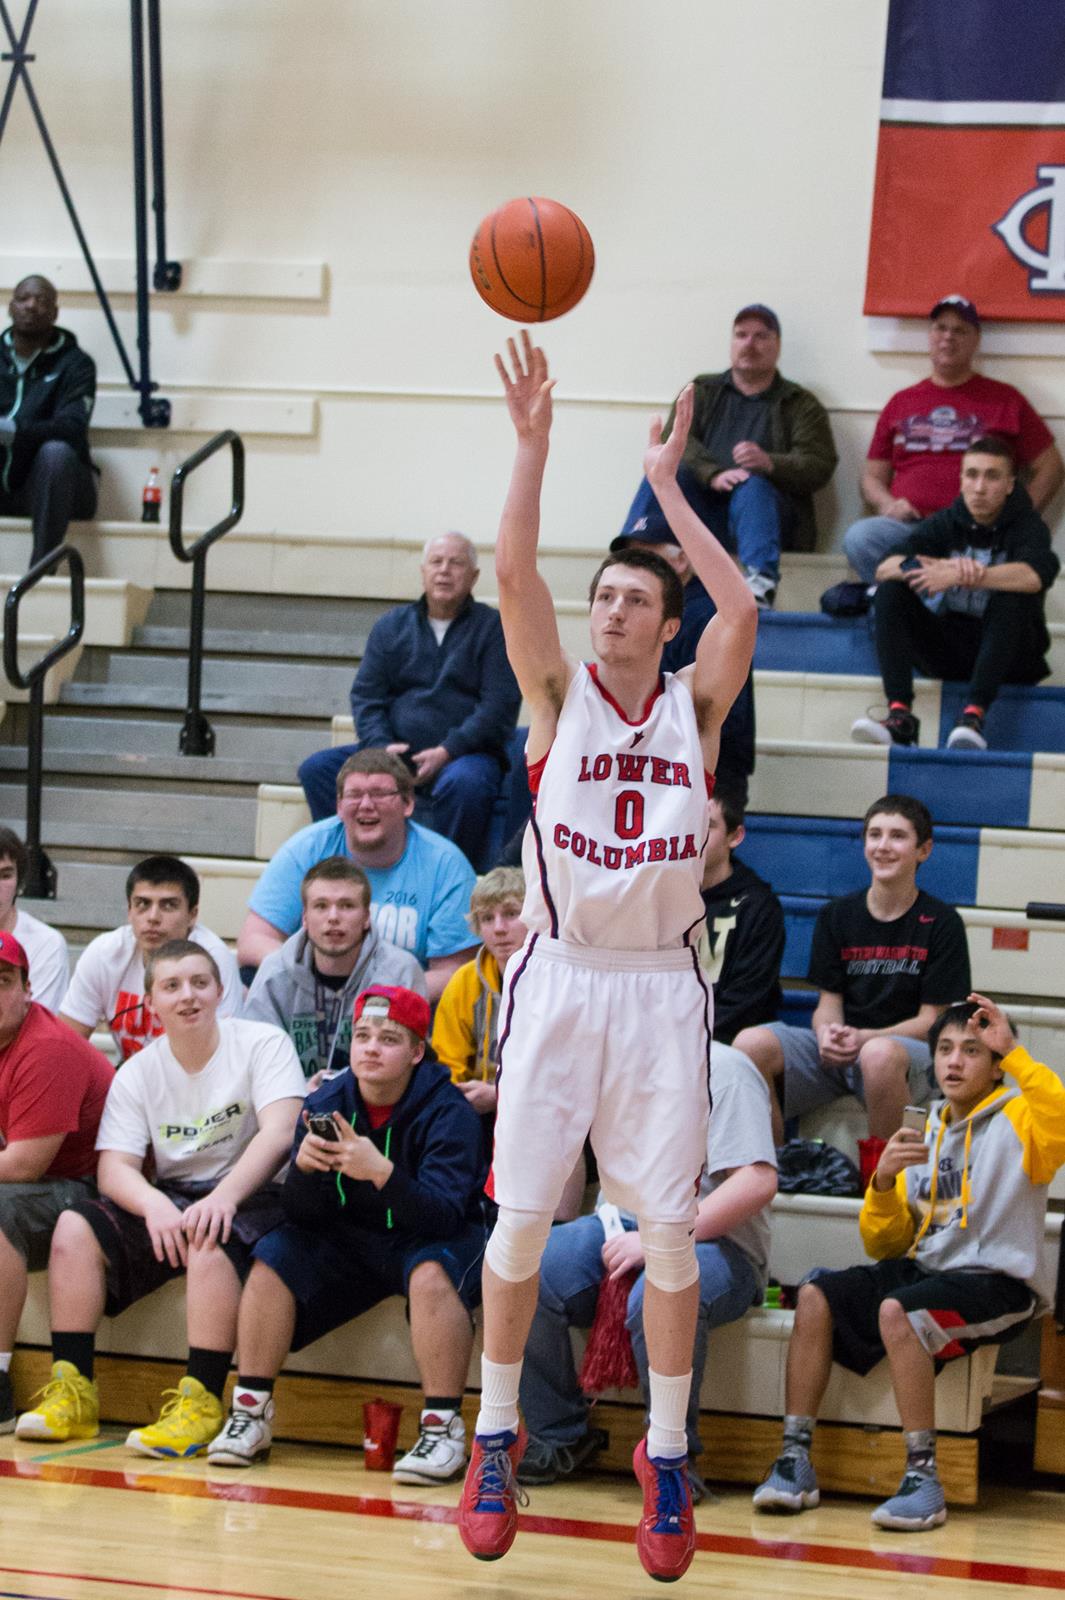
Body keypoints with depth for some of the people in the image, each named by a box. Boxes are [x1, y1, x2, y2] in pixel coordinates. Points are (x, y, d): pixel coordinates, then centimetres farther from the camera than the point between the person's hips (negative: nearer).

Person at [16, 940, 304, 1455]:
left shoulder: (262, 1044, -4)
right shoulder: (138, 1073, 7)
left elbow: (279, 1132, -19)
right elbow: (114, 1166, -3)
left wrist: (222, 1197, -34)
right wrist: (153, 1204, -27)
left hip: (250, 1196, -5)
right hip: (170, 1196, 5)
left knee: (209, 1241, -37)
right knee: (75, 1227, -18)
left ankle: (201, 1405, -35)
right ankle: (72, 1391, -18)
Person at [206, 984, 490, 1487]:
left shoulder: (447, 1111, -17)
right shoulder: (326, 1104, -4)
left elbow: (443, 1213, -29)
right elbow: (302, 1215, -7)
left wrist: (382, 1172, -45)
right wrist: (304, 1167, -30)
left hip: (437, 1240, -5)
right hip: (351, 1240, 5)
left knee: (431, 1273, -36)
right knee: (273, 1256, -15)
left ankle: (443, 1428, -30)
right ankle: (251, 1413, -6)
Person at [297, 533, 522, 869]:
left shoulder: (492, 627, 5)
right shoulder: (391, 626, 17)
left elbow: (499, 705, -5)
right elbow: (365, 695, 11)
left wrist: (446, 752, -17)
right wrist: (380, 746, -10)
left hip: (464, 754, -4)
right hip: (395, 751, 4)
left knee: (463, 784, -39)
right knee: (318, 768, -16)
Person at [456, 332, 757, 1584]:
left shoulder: (695, 704, 4)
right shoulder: (559, 692, 3)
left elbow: (742, 612, -14)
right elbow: (513, 577, -13)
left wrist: (666, 485, -10)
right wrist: (532, 444, -20)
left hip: (662, 986, 0)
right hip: (560, 979, 0)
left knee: (670, 1228, 1)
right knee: (522, 1216, 2)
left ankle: (666, 1460, 13)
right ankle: (495, 1441, 18)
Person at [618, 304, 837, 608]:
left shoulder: (801, 405, 17)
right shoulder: (702, 392, 21)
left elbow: (819, 466, 1)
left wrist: (771, 464, -21)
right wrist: (714, 474, -18)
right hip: (700, 506, 2)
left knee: (752, 486, -35)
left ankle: (760, 582, -58)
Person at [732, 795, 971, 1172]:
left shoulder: (941, 923, 1)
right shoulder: (836, 916, 12)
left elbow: (931, 1021, -3)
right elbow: (828, 1002, 9)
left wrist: (863, 1038, -19)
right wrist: (828, 1035, -17)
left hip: (909, 1050, -3)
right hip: (835, 1050, 4)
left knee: (880, 1055, -42)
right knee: (751, 1043, -25)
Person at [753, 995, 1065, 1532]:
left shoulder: (1017, 1120, 0)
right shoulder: (928, 1136, 20)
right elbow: (884, 1246, 18)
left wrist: (1012, 1052, -23)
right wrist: (884, 1182, -2)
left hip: (999, 1282, -7)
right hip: (924, 1268, 7)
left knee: (897, 1310, -32)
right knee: (816, 1295, -10)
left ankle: (923, 1478, -29)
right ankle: (795, 1460, -10)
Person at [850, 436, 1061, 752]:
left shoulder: (1027, 525, -5)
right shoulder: (944, 523, 5)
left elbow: (1034, 576, -29)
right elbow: (884, 569, -10)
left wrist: (958, 576, -36)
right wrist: (940, 567, -30)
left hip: (1006, 654, -3)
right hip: (946, 649, 3)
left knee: (1011, 598, -32)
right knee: (891, 590, -17)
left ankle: (974, 715, -42)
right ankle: (900, 714, -32)